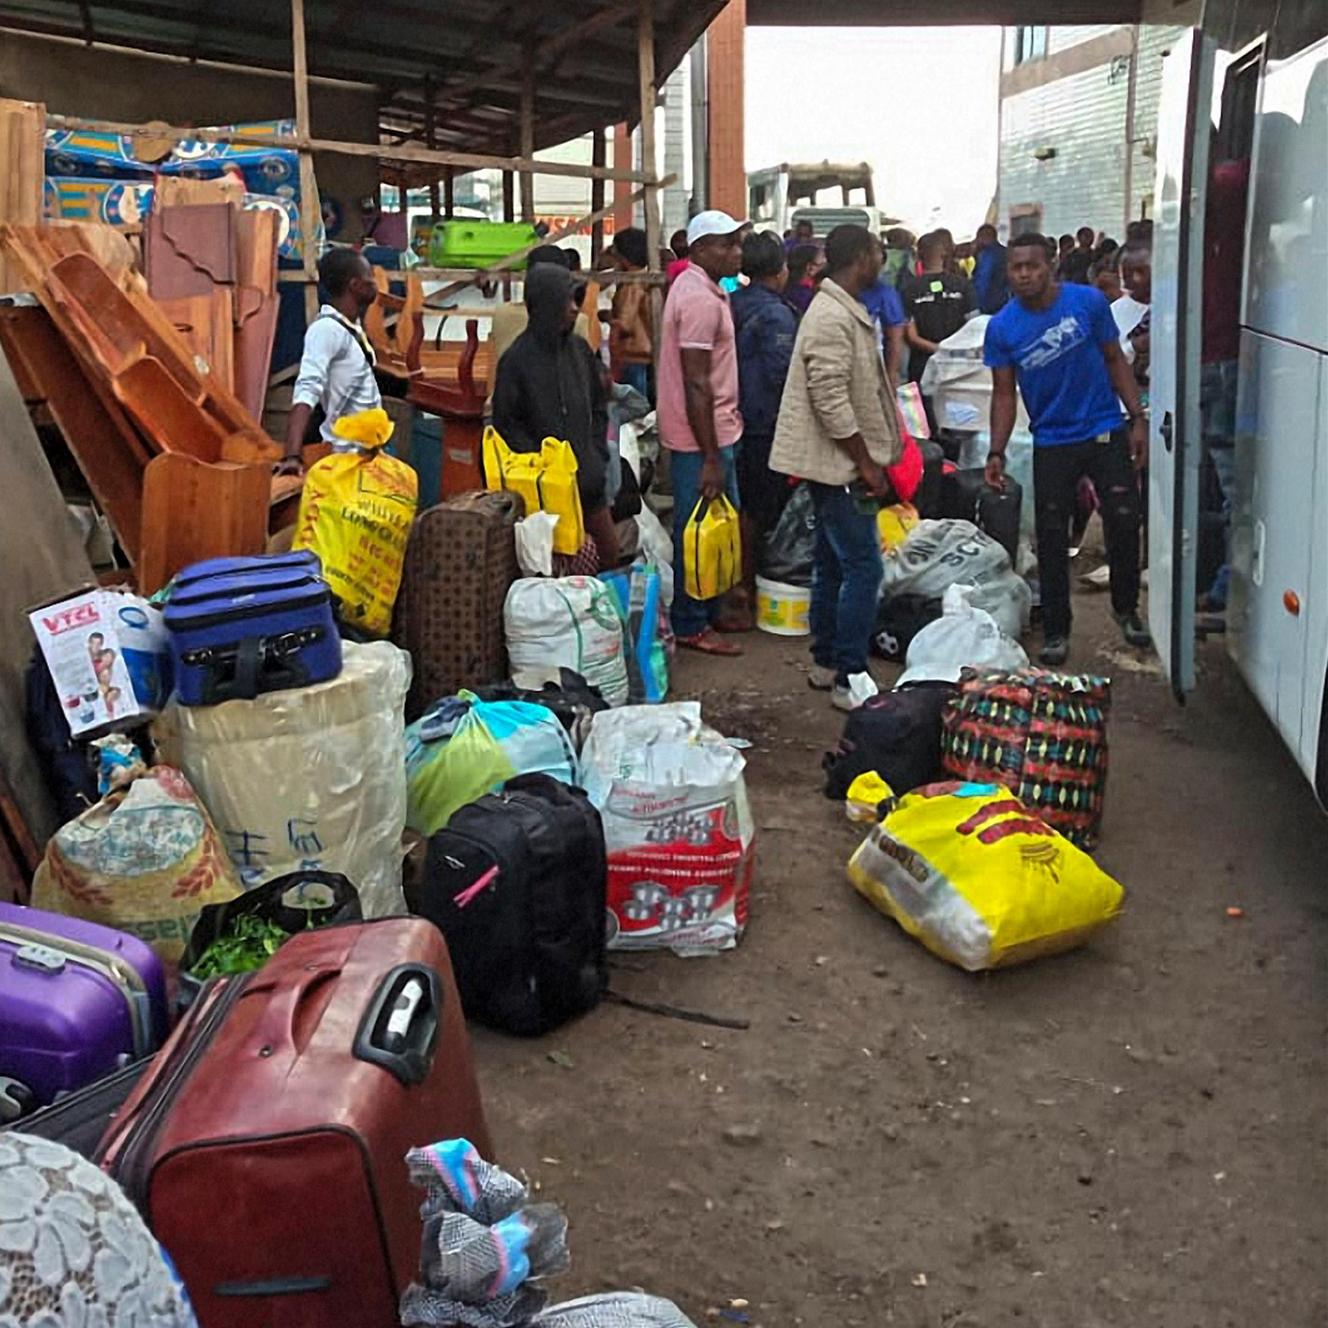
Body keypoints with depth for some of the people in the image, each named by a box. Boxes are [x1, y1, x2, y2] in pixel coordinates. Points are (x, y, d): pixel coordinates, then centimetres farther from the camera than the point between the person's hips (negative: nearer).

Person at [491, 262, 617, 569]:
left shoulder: (579, 349, 5)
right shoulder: (517, 359, -10)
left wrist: (597, 456, 6)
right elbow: (506, 424, -7)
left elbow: (599, 406, 16)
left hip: (588, 479, 6)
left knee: (609, 554, 10)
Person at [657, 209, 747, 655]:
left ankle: (707, 611, 28)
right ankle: (691, 626, 9)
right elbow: (696, 383, -23)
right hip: (702, 438, -10)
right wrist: (711, 457, -23)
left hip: (715, 430, 10)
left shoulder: (701, 290, 14)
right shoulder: (701, 300, -19)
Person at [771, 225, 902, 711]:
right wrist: (867, 465, -19)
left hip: (838, 464, 11)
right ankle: (849, 679, -4)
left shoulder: (845, 312, 14)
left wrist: (872, 460, 21)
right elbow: (831, 402, -24)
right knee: (863, 569, -8)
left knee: (833, 564, 16)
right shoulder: (832, 318, -19)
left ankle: (825, 663, 26)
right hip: (839, 464, -11)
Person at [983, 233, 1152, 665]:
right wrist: (997, 452, -11)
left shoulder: (1088, 301, -9)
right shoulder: (1002, 327, -7)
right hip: (1052, 442, 0)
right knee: (1052, 539, 5)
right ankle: (1055, 630, 19)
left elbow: (1114, 361, 0)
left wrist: (1138, 418, -4)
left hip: (1106, 431, 0)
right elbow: (1004, 393, -1)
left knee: (1124, 523, 4)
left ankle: (1126, 608, 27)